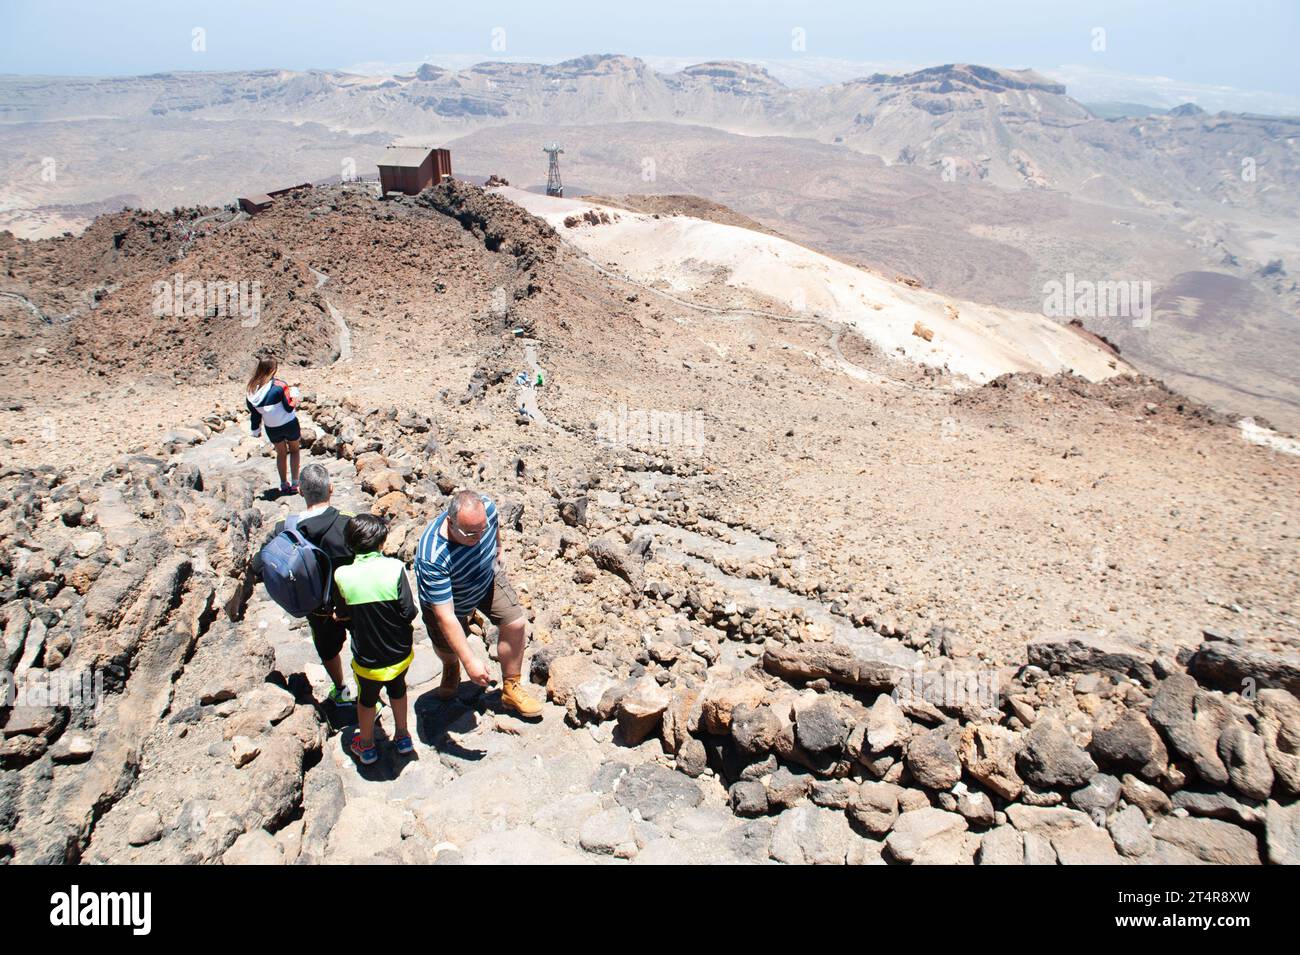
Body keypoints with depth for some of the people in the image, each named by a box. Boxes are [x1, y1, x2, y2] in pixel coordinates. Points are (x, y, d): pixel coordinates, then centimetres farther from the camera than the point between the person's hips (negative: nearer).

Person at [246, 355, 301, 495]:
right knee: (294, 450, 17)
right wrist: (294, 394, -2)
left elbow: (253, 412, 2)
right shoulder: (279, 386, -22)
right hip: (289, 424, -4)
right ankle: (295, 483, 12)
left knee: (281, 453, 22)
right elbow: (290, 408, -17)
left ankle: (284, 484, 25)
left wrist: (255, 430, 13)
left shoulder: (252, 389, -7)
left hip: (272, 428, 4)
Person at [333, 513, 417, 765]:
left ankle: (367, 745, 47)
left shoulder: (342, 575, -17)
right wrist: (392, 616, 1)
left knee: (367, 699, 27)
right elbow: (409, 612, -20)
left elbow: (344, 612, -1)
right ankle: (402, 736, 49)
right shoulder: (394, 568, -21)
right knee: (398, 689, 30)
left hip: (367, 660, 0)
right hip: (400, 654, 1)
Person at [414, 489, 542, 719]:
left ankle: (511, 689, 10)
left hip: (487, 577, 3)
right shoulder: (432, 557, -46)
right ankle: (451, 668, 55)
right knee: (446, 648, 17)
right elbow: (445, 616, -41)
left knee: (514, 623, -9)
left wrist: (499, 547, 14)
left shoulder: (486, 508, -33)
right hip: (444, 599, -3)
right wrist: (469, 661, -40)